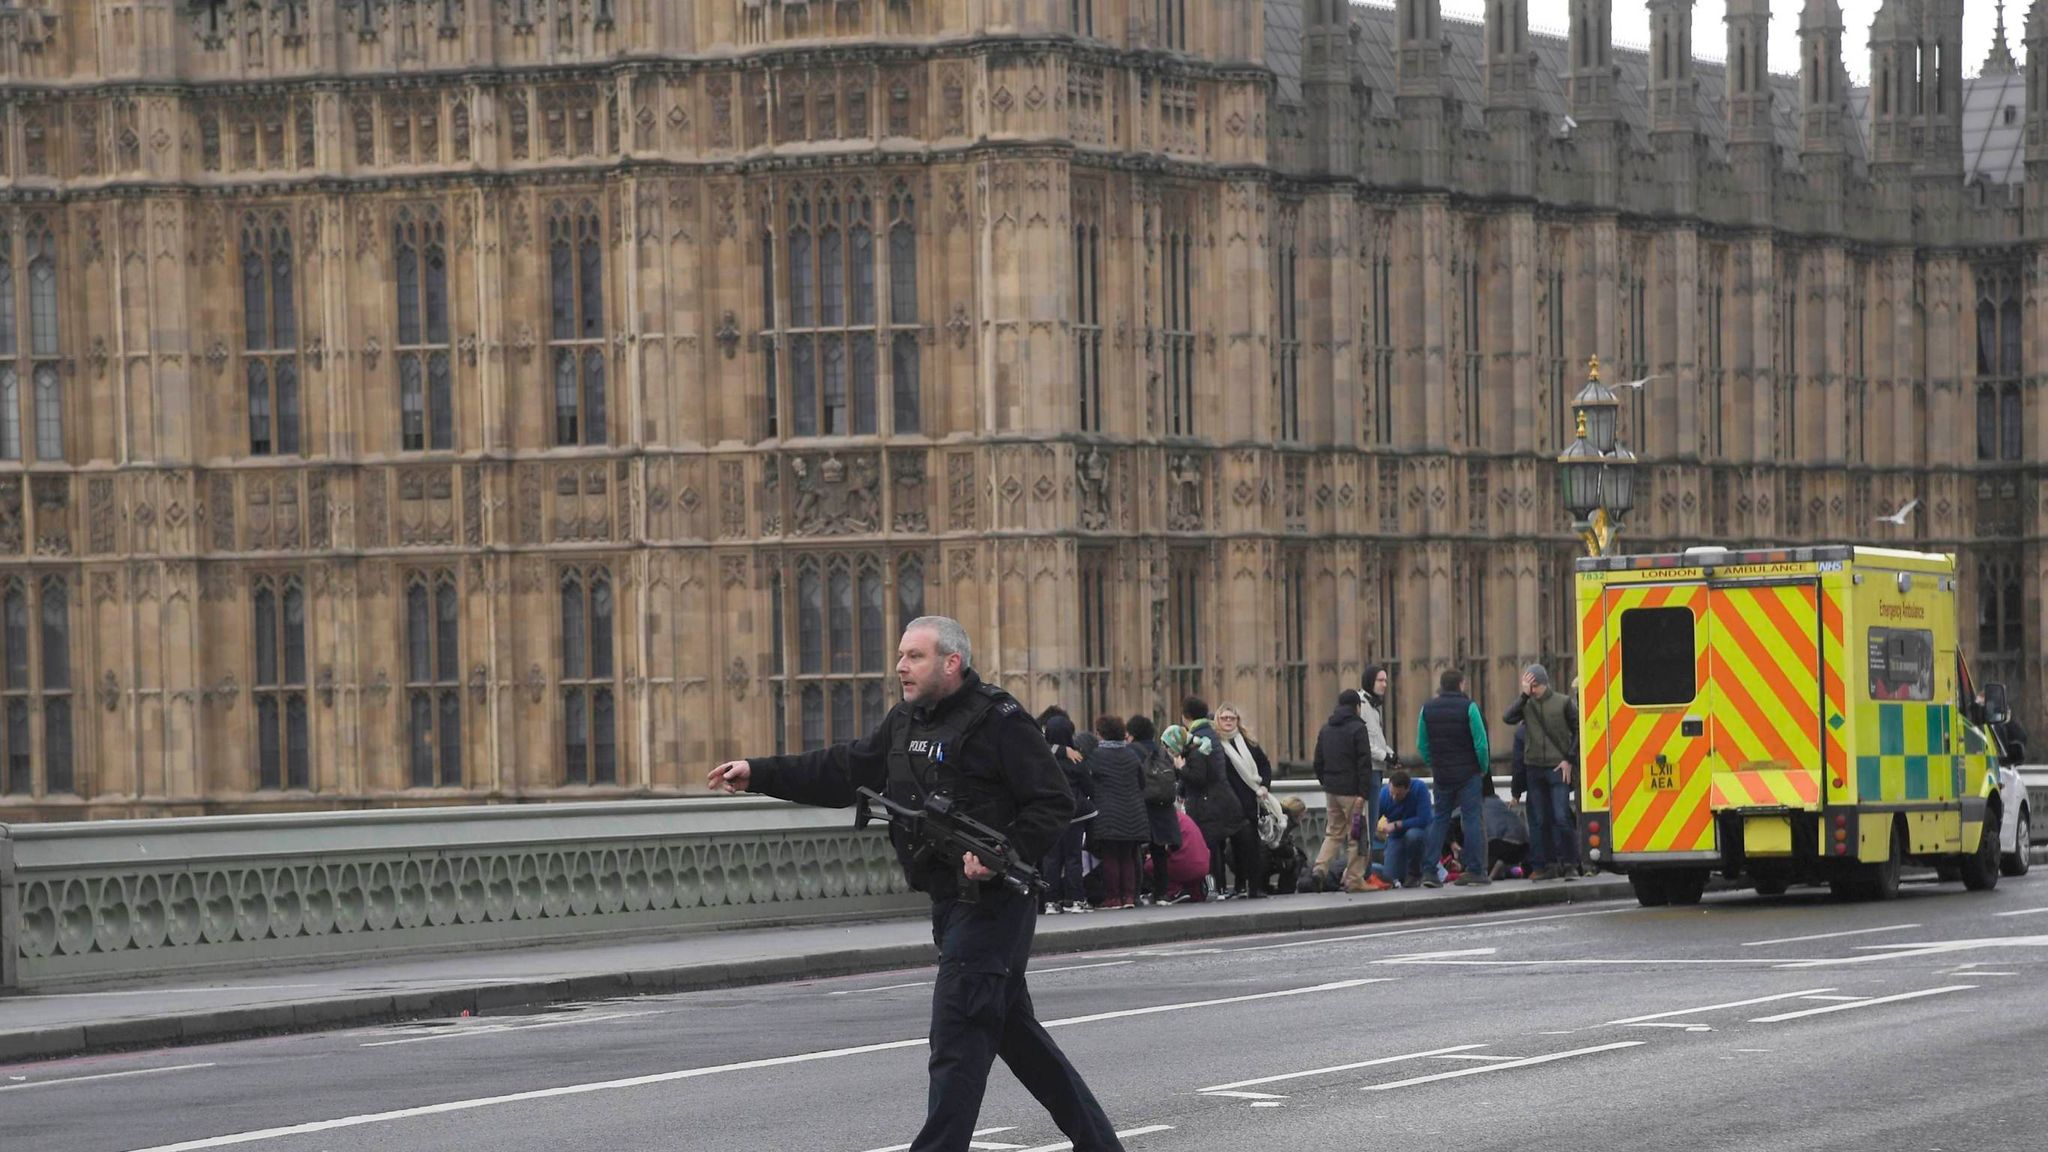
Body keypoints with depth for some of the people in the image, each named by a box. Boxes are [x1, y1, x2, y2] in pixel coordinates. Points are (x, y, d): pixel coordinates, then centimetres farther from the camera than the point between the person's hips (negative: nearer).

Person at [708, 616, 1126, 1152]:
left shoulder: (998, 721, -13)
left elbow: (1054, 805, -15)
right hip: (951, 902, 9)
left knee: (958, 1034, -11)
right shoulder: (906, 722, 13)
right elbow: (845, 772, 15)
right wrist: (759, 774, 8)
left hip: (993, 901, -9)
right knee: (1014, 1029, 16)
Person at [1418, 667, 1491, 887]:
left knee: (1439, 820, 9)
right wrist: (1483, 768, 2)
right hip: (1468, 774, -4)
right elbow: (1481, 744, -12)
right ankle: (1475, 870, -2)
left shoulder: (1428, 709, 4)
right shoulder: (1468, 707, -10)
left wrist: (1433, 766, 14)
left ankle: (1430, 871, 2)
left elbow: (1422, 745, 5)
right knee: (1472, 818, 1)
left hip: (1441, 776, 4)